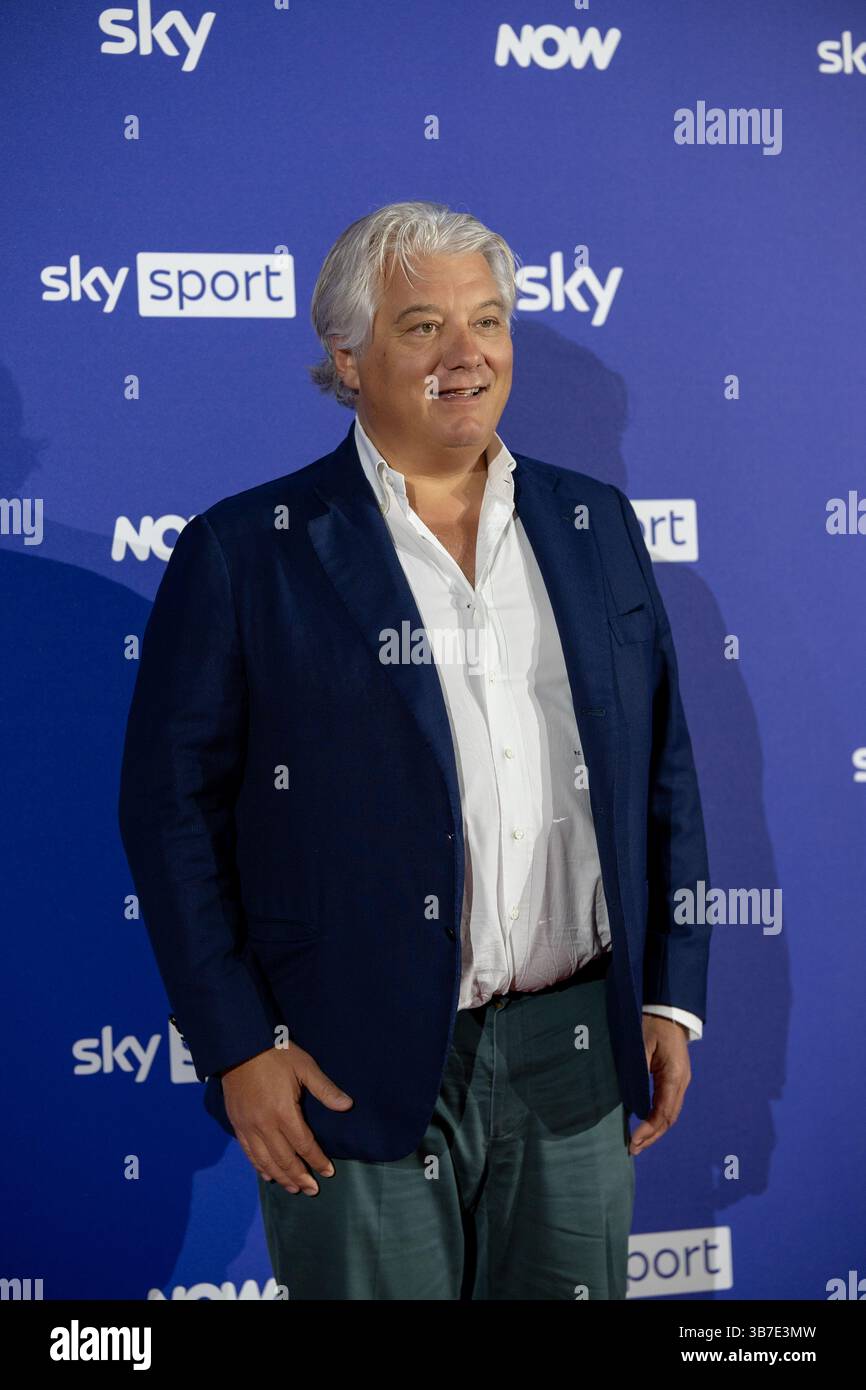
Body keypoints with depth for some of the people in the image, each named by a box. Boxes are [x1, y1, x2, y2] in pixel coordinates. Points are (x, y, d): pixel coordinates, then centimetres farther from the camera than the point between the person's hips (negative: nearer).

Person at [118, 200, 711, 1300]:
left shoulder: (595, 524, 9)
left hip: (577, 1062, 4)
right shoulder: (243, 551, -4)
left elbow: (663, 772, 12)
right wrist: (236, 1048, -9)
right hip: (357, 1082, -4)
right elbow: (170, 804, -5)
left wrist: (671, 998, 8)